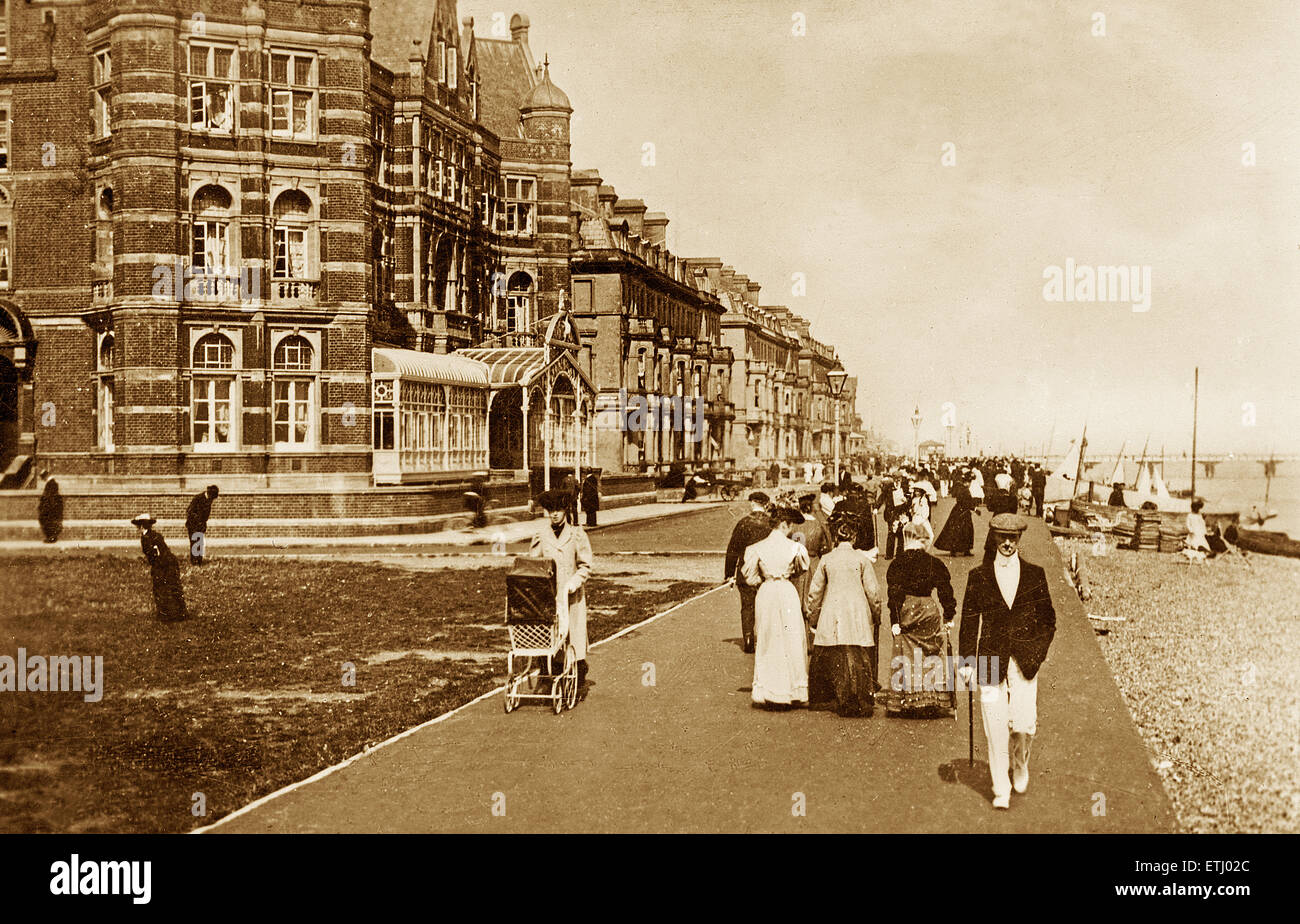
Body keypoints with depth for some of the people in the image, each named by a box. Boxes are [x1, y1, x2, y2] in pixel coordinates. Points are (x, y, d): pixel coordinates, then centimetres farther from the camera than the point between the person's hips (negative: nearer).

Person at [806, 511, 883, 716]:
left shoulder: (826, 559, 3)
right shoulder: (861, 558, -2)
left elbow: (815, 591, 8)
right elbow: (872, 590, 1)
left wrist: (813, 617, 20)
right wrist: (876, 615, 14)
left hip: (832, 614, 2)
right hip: (858, 615, -2)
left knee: (829, 659, 8)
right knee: (859, 659, 0)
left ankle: (823, 699, 16)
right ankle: (861, 704, 0)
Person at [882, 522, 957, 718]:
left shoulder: (897, 564, -7)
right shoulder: (935, 564, -1)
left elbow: (894, 595, -10)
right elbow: (946, 593, 2)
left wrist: (895, 621, -7)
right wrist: (948, 618, 10)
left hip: (906, 614, -1)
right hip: (930, 613, 1)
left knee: (906, 660, 6)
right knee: (933, 659, 9)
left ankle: (907, 703, 6)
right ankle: (932, 703, 10)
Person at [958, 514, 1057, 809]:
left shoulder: (1035, 574, 5)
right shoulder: (979, 576, 3)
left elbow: (1047, 619, 11)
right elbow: (969, 621, 5)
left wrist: (1038, 651, 0)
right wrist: (965, 662, 2)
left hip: (1025, 663, 0)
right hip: (991, 661, 0)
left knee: (1025, 725, -6)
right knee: (996, 729, -1)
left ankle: (1020, 763, 27)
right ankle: (1001, 790, 12)